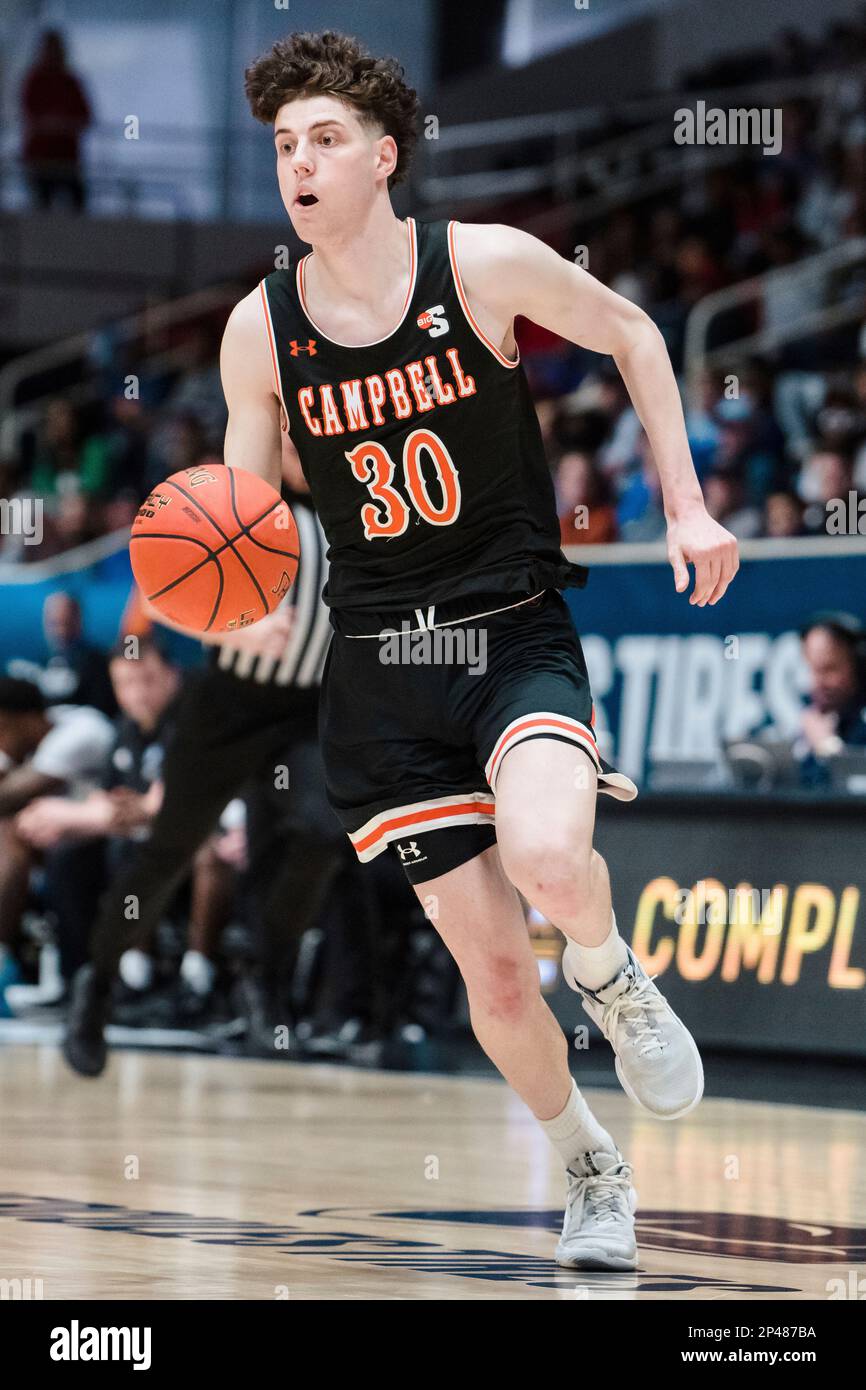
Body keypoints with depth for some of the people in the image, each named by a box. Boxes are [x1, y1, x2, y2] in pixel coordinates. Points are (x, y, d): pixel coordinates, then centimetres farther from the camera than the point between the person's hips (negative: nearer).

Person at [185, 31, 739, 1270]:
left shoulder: (487, 264, -10)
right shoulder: (260, 330, -3)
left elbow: (631, 333, 8)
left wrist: (686, 505, 3)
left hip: (518, 634, -2)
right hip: (380, 671, 2)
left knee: (549, 858, -32)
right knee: (491, 972, 1)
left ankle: (610, 977, 4)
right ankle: (592, 1172, 28)